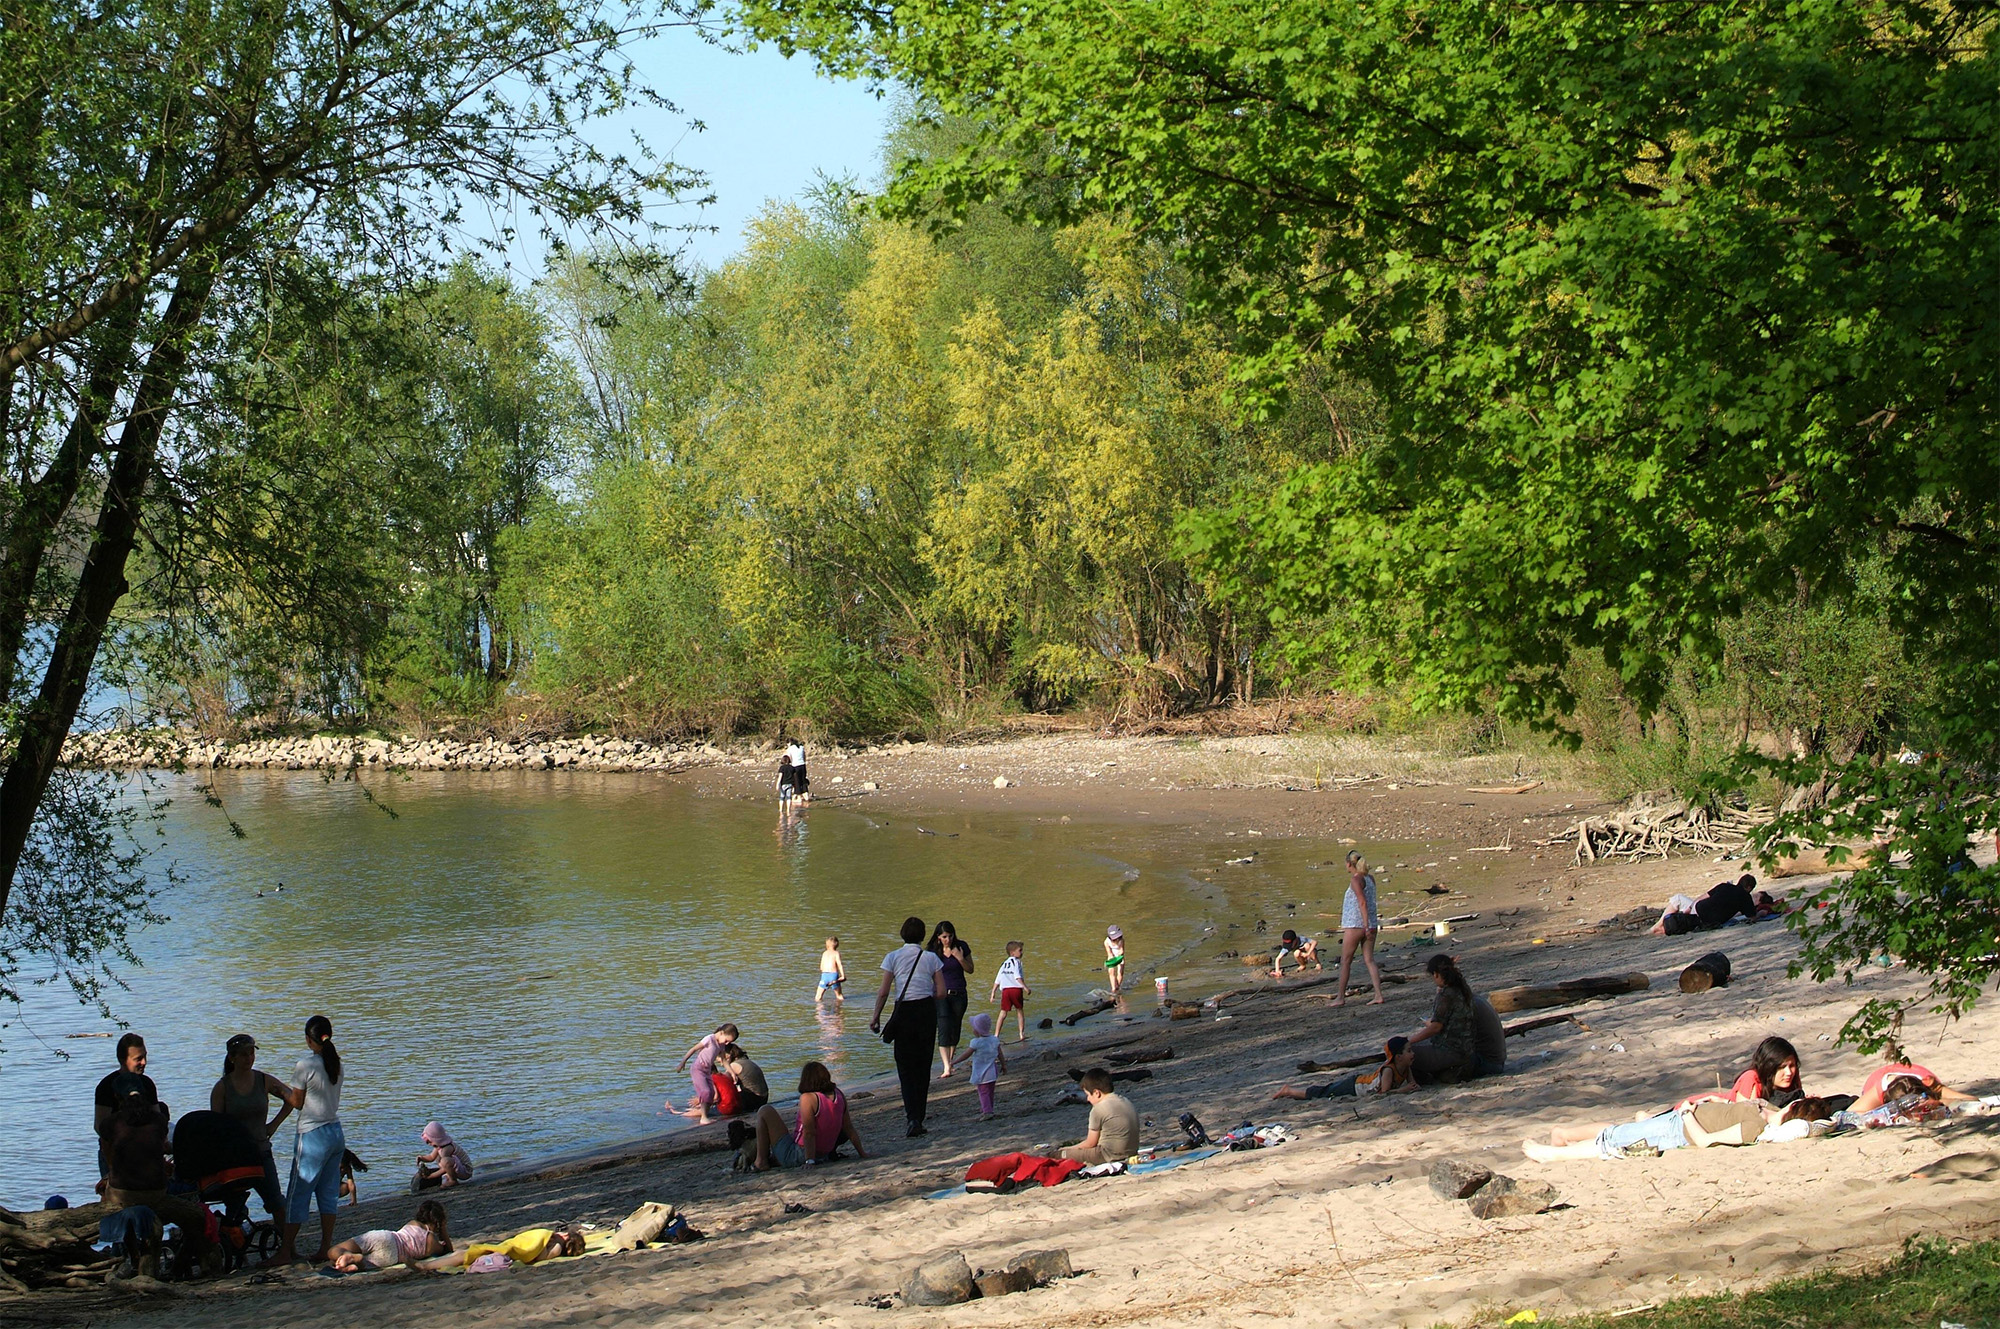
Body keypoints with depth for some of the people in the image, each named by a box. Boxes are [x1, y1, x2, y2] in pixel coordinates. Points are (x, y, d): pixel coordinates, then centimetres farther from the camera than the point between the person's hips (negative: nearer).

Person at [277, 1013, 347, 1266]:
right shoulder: (338, 1065, 6)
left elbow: (297, 1102, -8)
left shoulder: (305, 1065, -14)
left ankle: (286, 1251, 1)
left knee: (298, 1195, -1)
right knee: (328, 1193, 11)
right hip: (336, 1132, 7)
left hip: (312, 1135, -7)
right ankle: (326, 1248, 12)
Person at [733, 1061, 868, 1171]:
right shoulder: (839, 1096, 2)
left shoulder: (808, 1098, -18)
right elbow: (849, 1128, 6)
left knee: (765, 1111, 0)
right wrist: (861, 1152, 15)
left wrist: (809, 1161, -19)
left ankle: (760, 1161, 2)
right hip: (823, 1156, 7)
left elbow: (809, 1133, -21)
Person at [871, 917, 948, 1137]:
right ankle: (920, 1115, 15)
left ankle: (913, 1117, -15)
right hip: (927, 1011, 1)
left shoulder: (892, 957, -2)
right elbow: (941, 993, 1)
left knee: (905, 1067, 2)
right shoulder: (931, 958, 2)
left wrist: (876, 1016, 7)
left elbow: (884, 992, -4)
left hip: (904, 1012, -1)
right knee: (923, 1066, 12)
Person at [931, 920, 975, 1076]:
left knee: (955, 1030, 12)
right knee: (944, 1029, -15)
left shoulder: (961, 947, -2)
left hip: (959, 994, 2)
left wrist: (961, 959, -13)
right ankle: (947, 1068, -22)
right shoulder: (933, 951, -5)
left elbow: (970, 970, 4)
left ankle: (951, 1061, 32)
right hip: (941, 995, -2)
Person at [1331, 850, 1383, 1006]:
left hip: (1355, 925, -7)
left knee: (1345, 962, 3)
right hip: (1371, 925, 7)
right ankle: (1378, 995, -4)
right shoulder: (1370, 878, 11)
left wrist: (1366, 926, -21)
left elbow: (1363, 902, -19)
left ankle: (1340, 997, 7)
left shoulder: (1355, 879, -12)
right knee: (1369, 960, 6)